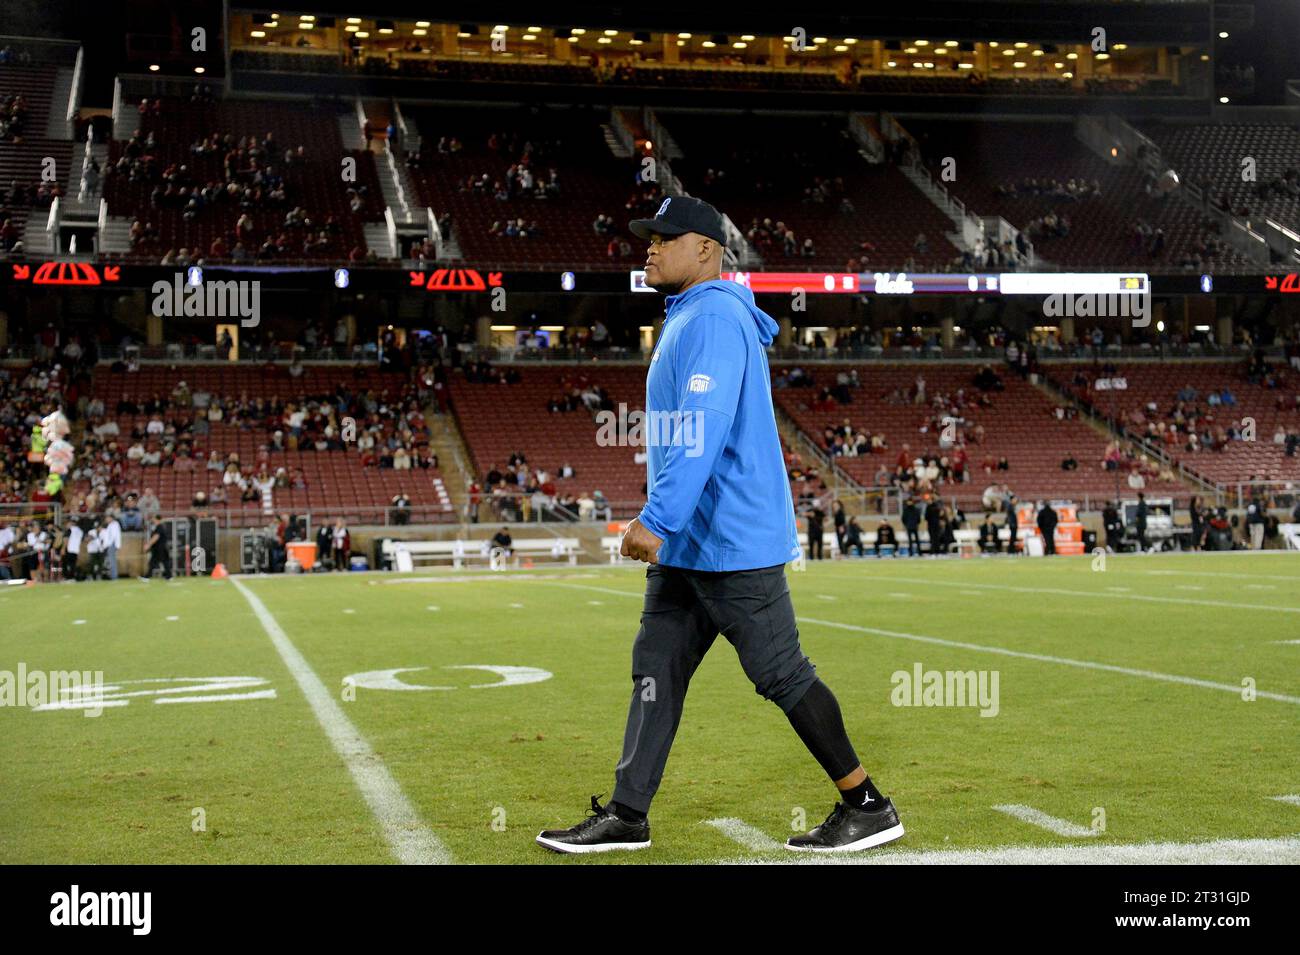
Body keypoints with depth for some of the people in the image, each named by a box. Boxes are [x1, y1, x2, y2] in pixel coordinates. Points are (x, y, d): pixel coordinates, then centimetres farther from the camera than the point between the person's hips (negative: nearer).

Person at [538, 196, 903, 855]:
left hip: (733, 541, -10)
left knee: (781, 675, -3)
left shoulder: (714, 318, -14)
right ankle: (626, 817, 12)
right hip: (688, 544, 10)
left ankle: (867, 807, 8)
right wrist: (662, 525, 23)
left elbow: (703, 432, -25)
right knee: (656, 670, 8)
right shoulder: (687, 320, 18)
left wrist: (656, 520, -30)